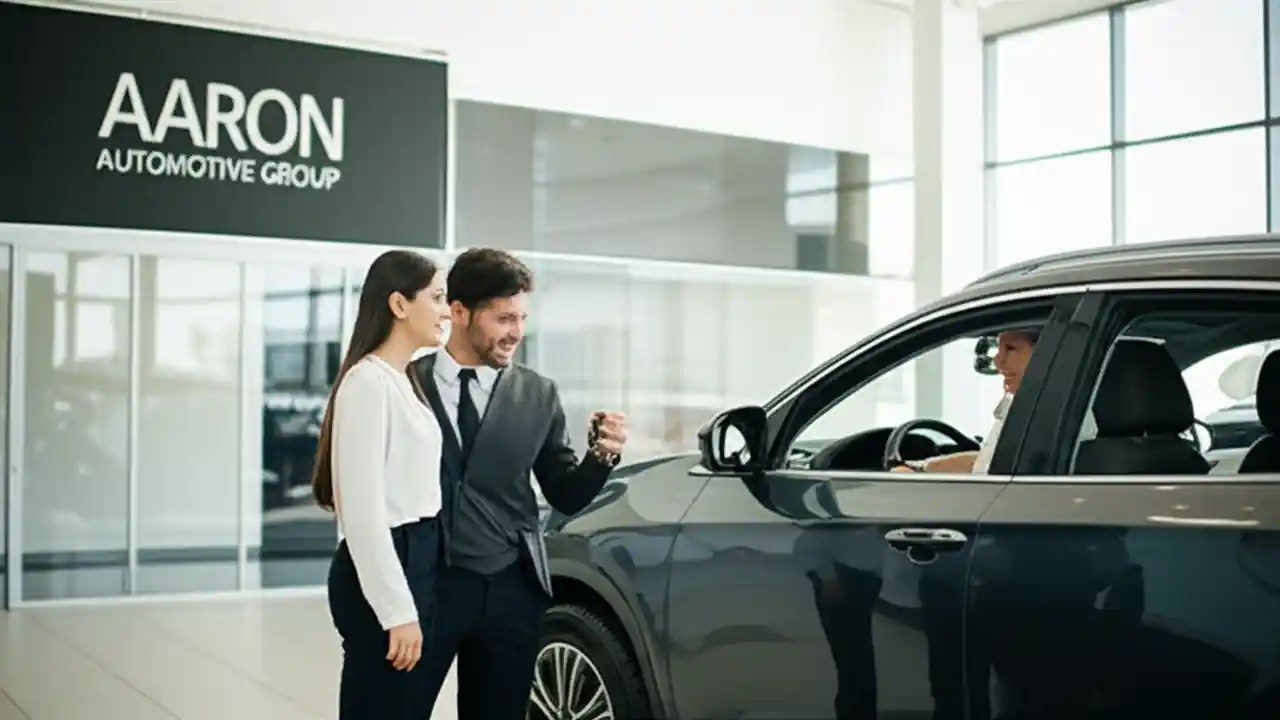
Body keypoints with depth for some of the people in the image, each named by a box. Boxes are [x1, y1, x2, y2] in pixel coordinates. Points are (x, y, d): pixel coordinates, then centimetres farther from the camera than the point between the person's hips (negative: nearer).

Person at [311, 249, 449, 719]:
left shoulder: (402, 380, 14)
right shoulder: (369, 381, -14)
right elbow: (364, 509, -19)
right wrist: (397, 611, -19)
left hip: (414, 562, 9)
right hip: (382, 573, -9)